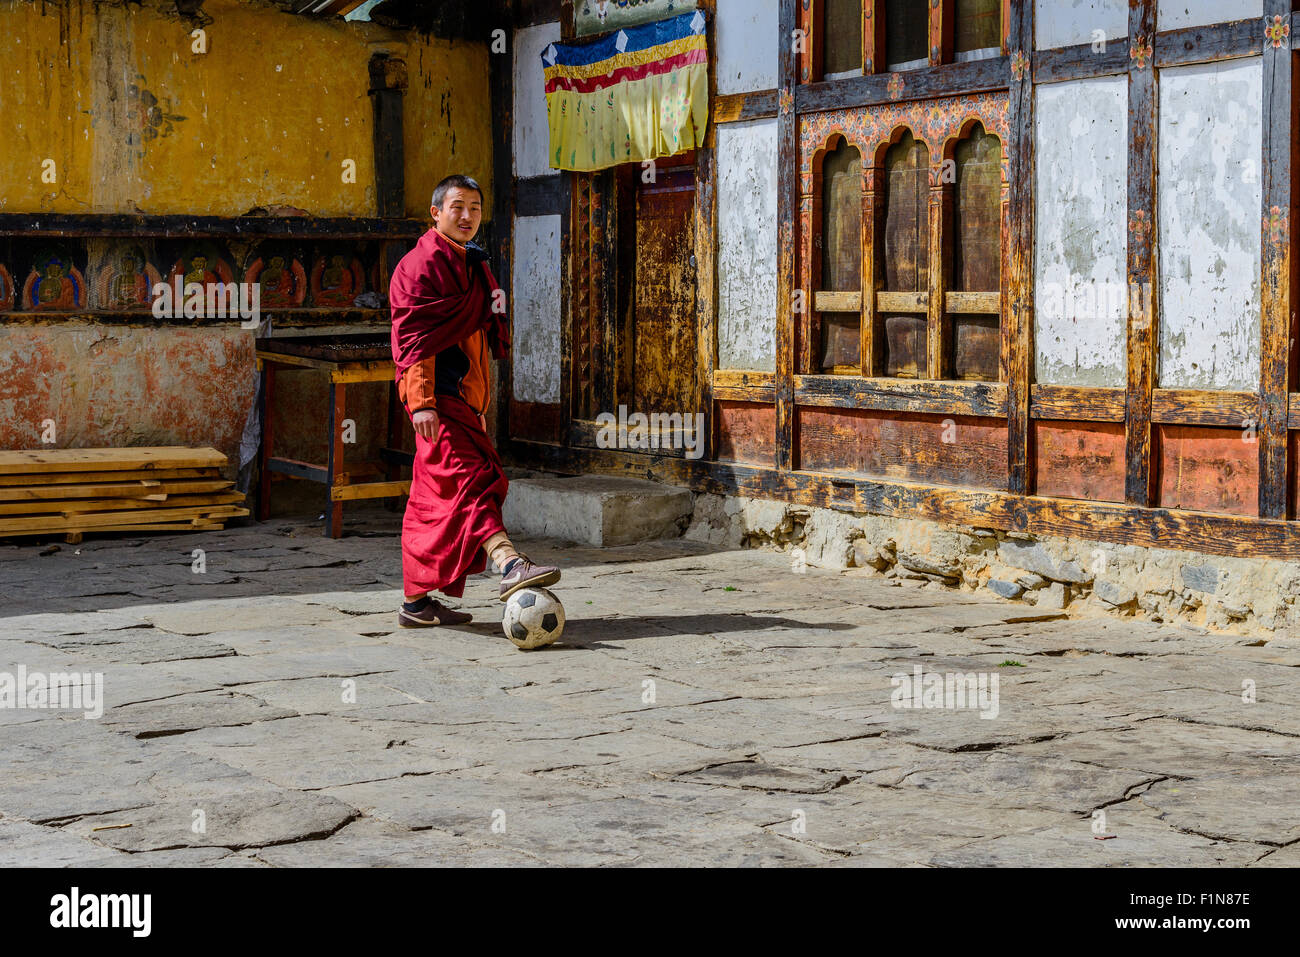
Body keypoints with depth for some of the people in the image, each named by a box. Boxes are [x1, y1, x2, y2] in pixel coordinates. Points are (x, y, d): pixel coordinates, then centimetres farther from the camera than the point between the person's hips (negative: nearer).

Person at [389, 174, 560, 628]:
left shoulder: (472, 265, 22)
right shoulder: (422, 264, -8)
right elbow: (412, 337, -16)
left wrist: (480, 405, 28)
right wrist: (421, 399, -24)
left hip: (464, 397, 9)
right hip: (439, 399, -9)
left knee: (434, 497, 10)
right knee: (471, 476, -23)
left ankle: (417, 600, 15)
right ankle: (510, 565, -38)